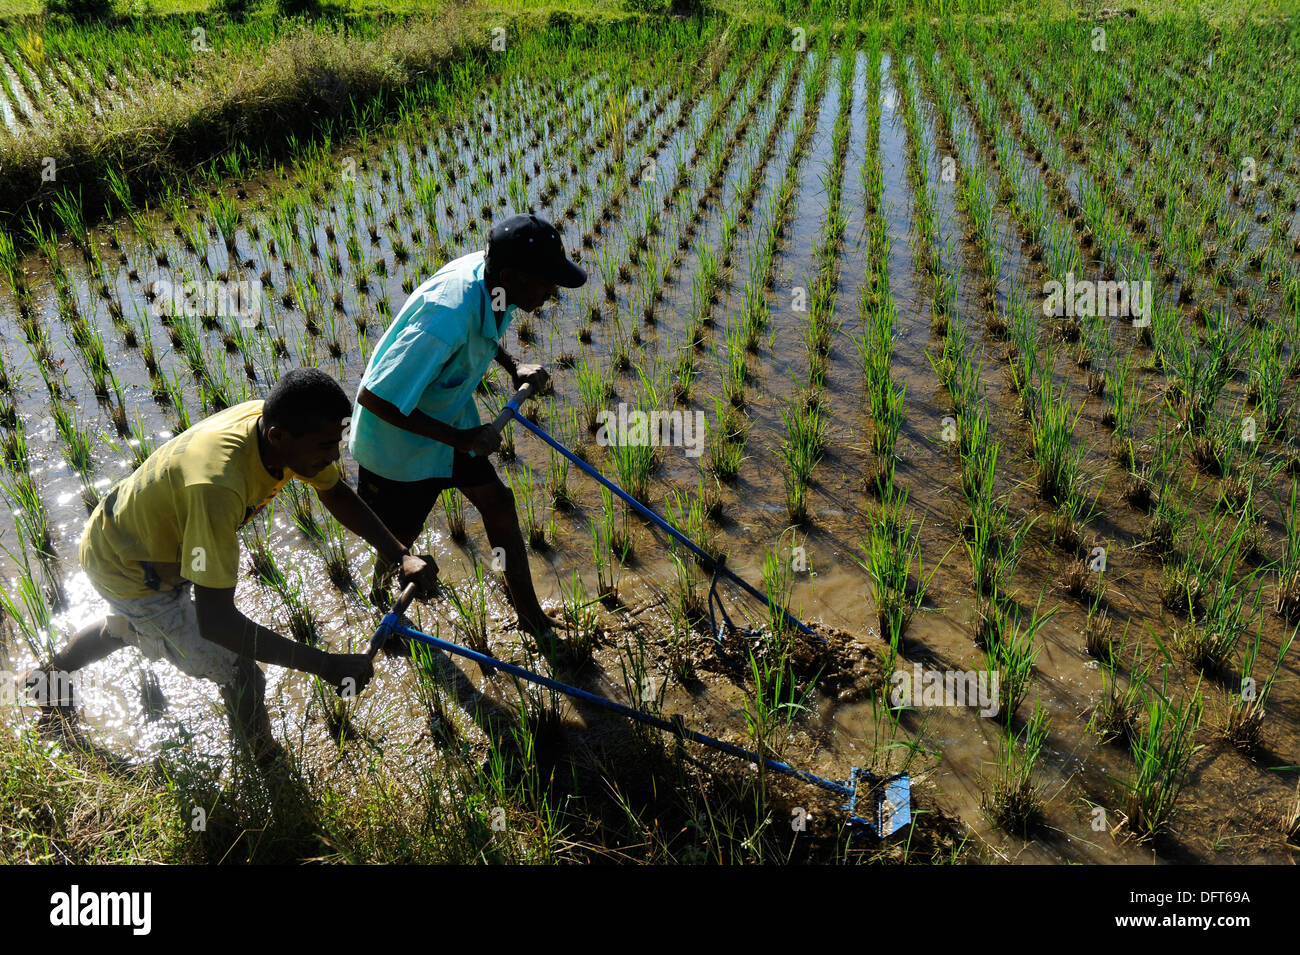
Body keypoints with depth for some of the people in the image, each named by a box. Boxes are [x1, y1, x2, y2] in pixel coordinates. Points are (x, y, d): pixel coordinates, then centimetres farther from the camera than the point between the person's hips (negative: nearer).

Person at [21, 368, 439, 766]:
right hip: (127, 570, -8)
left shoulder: (278, 426, -23)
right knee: (241, 676, -4)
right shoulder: (219, 484, -46)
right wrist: (325, 665, -44)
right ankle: (264, 765, 23)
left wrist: (401, 554, -16)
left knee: (134, 626, 38)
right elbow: (216, 620, -44)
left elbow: (335, 493, -5)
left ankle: (47, 678, 67)